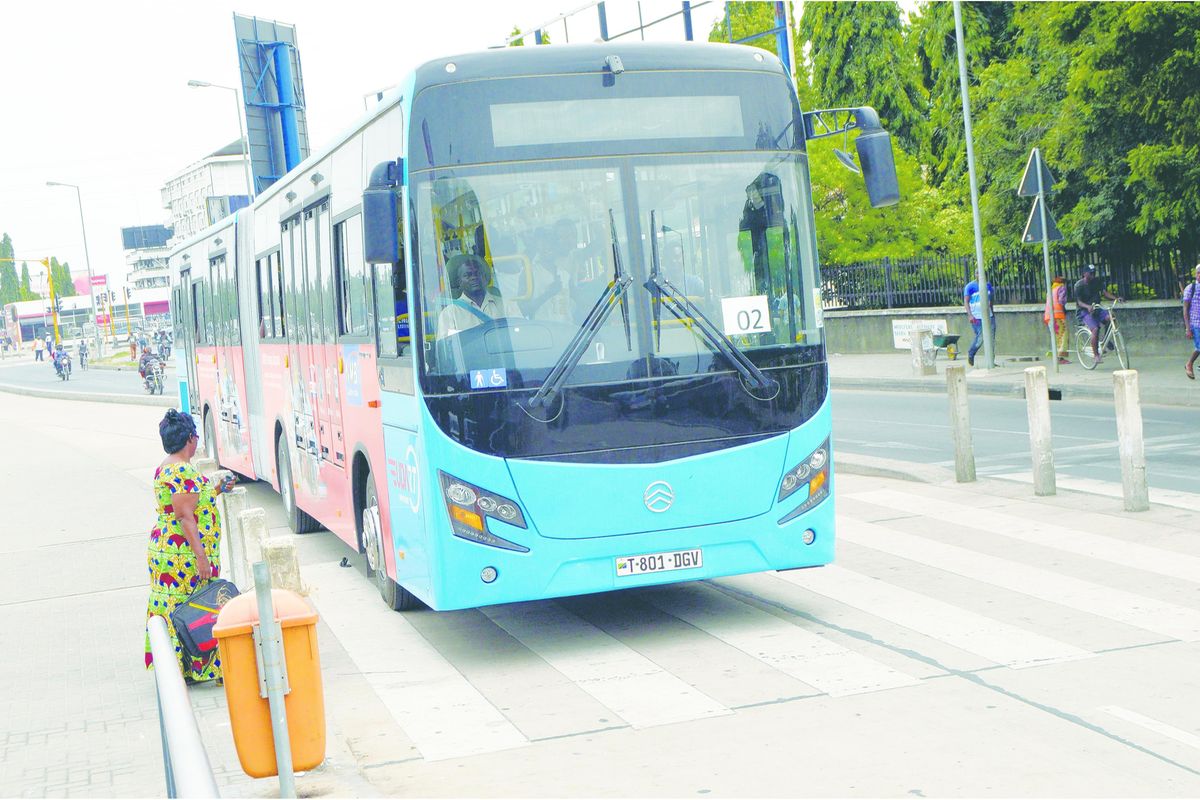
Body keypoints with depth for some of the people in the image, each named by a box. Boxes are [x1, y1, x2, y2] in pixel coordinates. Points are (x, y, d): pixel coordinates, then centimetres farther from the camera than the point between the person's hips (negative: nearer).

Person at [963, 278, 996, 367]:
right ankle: (970, 354, 18)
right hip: (976, 317, -5)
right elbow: (966, 301, -11)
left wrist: (993, 313, 24)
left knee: (992, 339, 0)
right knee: (980, 338, -8)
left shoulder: (988, 285, 11)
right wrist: (970, 315, -22)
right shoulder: (970, 286, -5)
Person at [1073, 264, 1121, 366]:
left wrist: (1116, 298, -22)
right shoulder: (1079, 285, -10)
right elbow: (1079, 302, -16)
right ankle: (1095, 355, -20)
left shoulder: (1096, 282, 7)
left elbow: (1104, 292, -3)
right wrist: (1088, 307, -37)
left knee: (1110, 317, -23)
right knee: (1095, 329, -28)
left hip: (1096, 309, 6)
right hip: (1084, 312, -6)